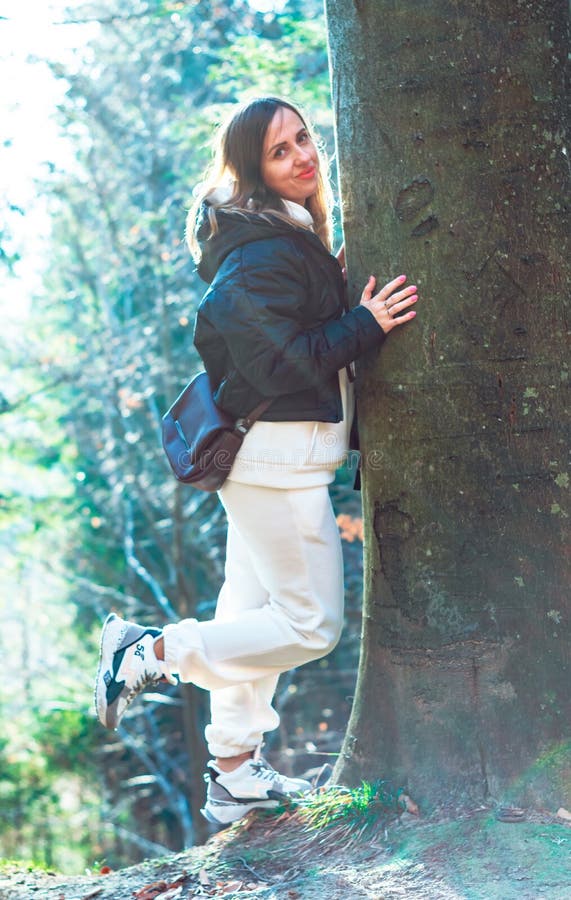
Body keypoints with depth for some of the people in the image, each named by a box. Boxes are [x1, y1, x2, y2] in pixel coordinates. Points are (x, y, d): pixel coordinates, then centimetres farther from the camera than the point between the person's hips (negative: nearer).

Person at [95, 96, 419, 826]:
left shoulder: (290, 238, 13)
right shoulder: (263, 256, -20)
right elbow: (280, 362, -25)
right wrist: (365, 324, -21)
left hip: (270, 456, 11)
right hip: (279, 457, -11)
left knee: (254, 611, 16)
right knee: (311, 625, -5)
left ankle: (234, 775, 26)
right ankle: (149, 654, 0)